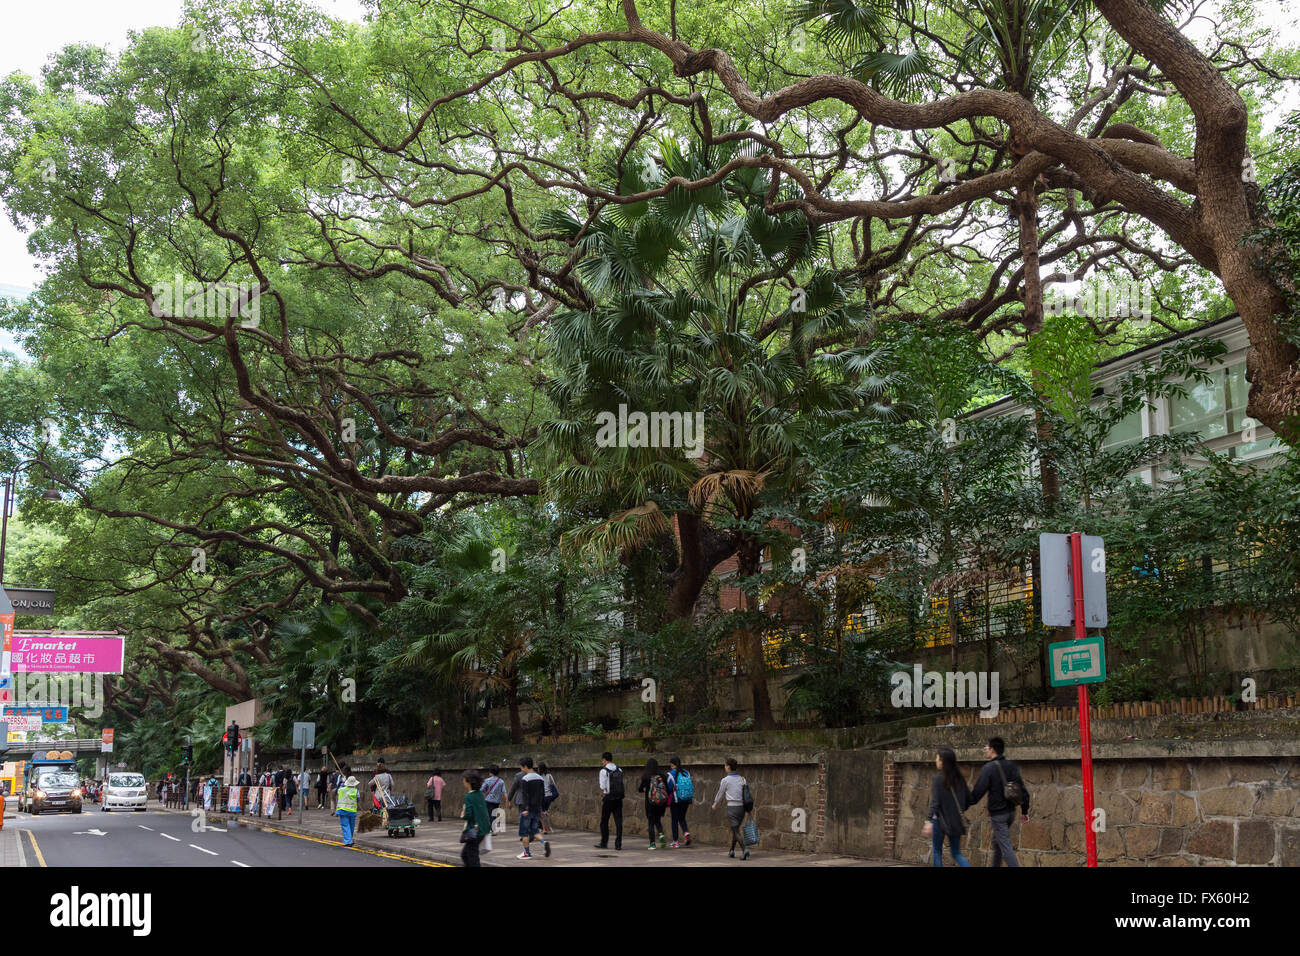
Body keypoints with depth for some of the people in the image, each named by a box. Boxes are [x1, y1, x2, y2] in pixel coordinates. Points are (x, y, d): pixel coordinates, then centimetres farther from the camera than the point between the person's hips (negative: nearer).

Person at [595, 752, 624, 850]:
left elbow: (602, 787, -9)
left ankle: (604, 843, 12)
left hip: (608, 798, -5)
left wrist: (602, 798, 2)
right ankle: (618, 844, 1)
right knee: (618, 822, 3)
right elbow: (621, 784, 7)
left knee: (604, 822, 8)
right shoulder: (619, 770, 9)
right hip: (619, 798, 5)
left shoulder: (604, 771, -8)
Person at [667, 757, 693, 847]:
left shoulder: (671, 774, -8)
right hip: (686, 800, 4)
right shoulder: (686, 773, 6)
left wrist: (667, 804, -5)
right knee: (682, 818, 18)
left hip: (675, 800, -4)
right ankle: (686, 832, -7)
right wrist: (690, 802, 17)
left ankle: (675, 841, 6)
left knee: (674, 820, 5)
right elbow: (691, 785, 9)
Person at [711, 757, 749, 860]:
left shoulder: (725, 780, -7)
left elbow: (720, 794, 5)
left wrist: (715, 804, 23)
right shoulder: (742, 779, 7)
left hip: (732, 807, -5)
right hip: (742, 806, 6)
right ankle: (732, 851, 27)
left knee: (736, 831, -5)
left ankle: (745, 849, -24)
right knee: (735, 829, 21)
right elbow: (746, 793, 7)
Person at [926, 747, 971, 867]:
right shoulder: (959, 778, 3)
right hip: (956, 821, 5)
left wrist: (929, 820, -26)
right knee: (956, 854, 12)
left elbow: (934, 802, -21)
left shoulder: (938, 779, -13)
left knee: (937, 851, 12)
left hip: (941, 820, -5)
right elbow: (969, 798, 8)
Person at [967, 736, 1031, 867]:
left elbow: (977, 793, -17)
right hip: (1011, 812, 8)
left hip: (997, 814, -8)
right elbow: (1022, 789, 4)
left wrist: (964, 805, -3)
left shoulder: (988, 768, -16)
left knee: (1005, 846, -5)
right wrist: (1025, 811, 11)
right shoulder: (1011, 766, 5)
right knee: (997, 842, 23)